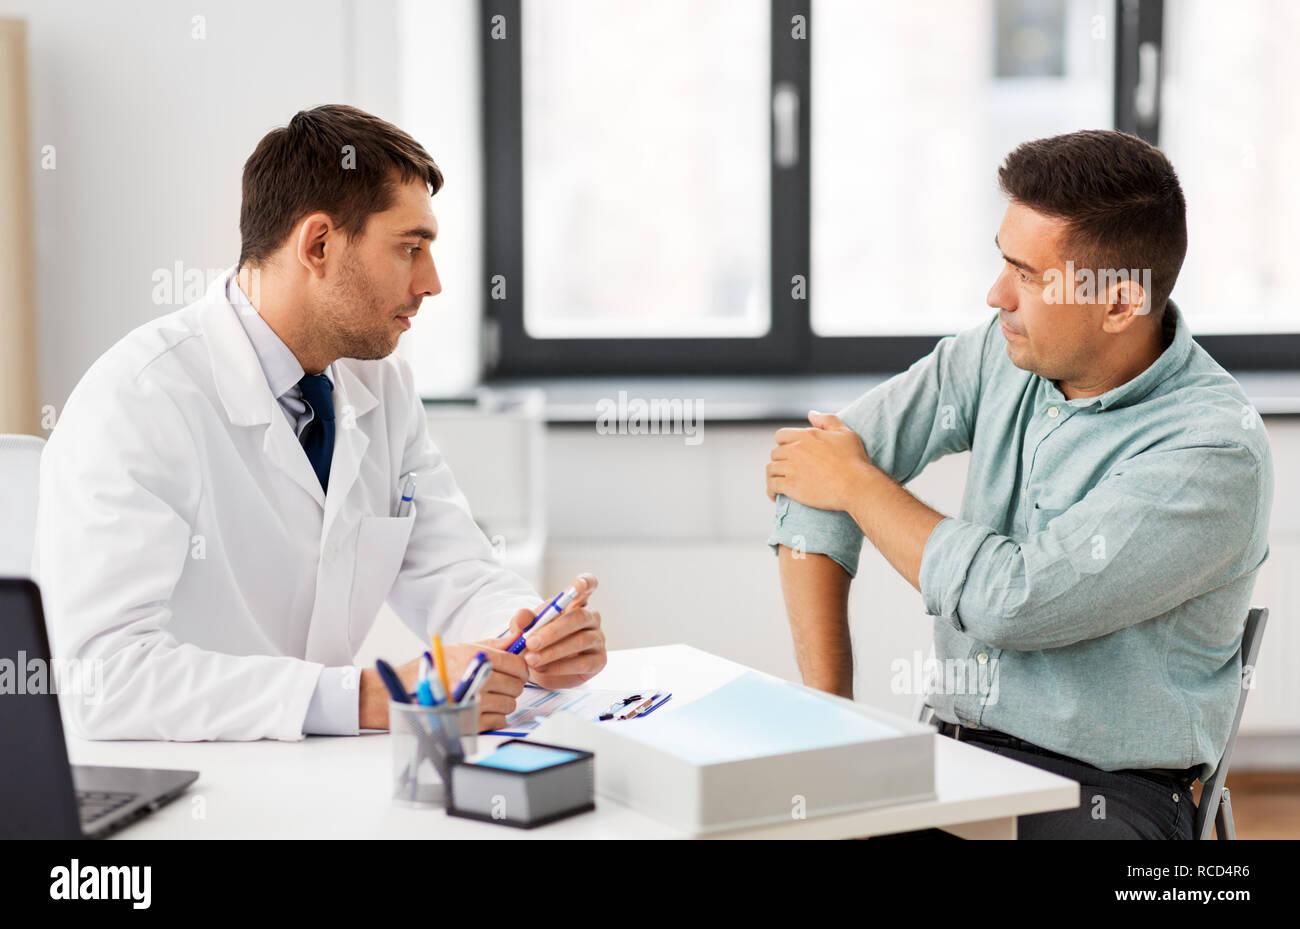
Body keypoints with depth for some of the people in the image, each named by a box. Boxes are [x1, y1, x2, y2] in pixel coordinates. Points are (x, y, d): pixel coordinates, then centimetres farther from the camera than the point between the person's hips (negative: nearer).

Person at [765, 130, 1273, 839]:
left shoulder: (1215, 452, -18)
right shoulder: (1003, 354, 2)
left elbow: (1010, 602, -23)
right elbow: (808, 480, 0)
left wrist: (857, 483, -8)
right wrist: (829, 707, -9)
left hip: (1101, 789, -5)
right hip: (954, 751, 5)